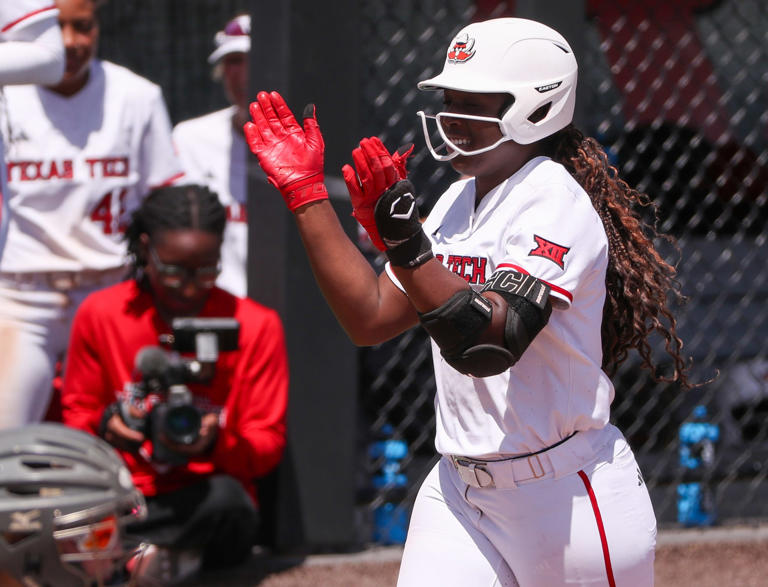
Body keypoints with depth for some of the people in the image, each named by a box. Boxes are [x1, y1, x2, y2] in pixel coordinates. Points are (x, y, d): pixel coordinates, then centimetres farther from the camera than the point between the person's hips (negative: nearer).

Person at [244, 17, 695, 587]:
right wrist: (306, 193, 8)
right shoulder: (457, 202, 10)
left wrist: (402, 237, -38)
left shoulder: (557, 205, -17)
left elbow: (488, 344, -30)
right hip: (458, 491, 7)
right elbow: (371, 317, 10)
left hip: (568, 495, -7)